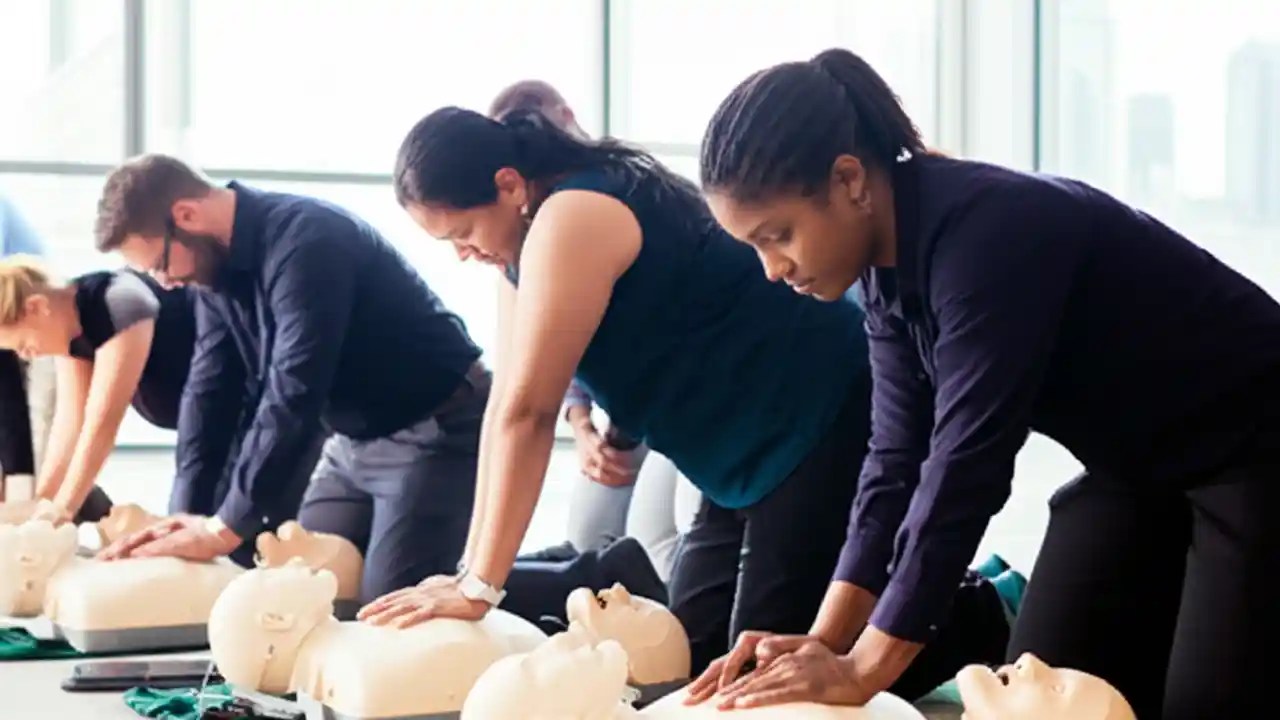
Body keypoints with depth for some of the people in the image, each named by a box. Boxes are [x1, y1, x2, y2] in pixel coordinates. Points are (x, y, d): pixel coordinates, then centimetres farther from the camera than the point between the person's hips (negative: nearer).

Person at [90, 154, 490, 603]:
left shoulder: (303, 243, -28)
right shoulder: (218, 259, 0)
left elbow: (293, 396, -32)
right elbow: (211, 388, 2)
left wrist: (226, 529, -30)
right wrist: (185, 515, -7)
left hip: (433, 430, -9)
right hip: (355, 438, 9)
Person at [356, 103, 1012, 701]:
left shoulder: (573, 220, -22)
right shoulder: (533, 238, 8)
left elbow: (524, 412, -25)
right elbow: (507, 410, 3)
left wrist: (478, 588, -23)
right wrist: (471, 572, -4)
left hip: (827, 422, -10)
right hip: (757, 451, 10)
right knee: (694, 655, 9)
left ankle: (986, 618, 8)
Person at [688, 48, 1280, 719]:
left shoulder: (984, 230, -31)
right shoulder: (887, 265, -4)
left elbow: (965, 464, -33)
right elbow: (899, 459, -5)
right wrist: (822, 642, -13)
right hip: (1140, 466, 8)